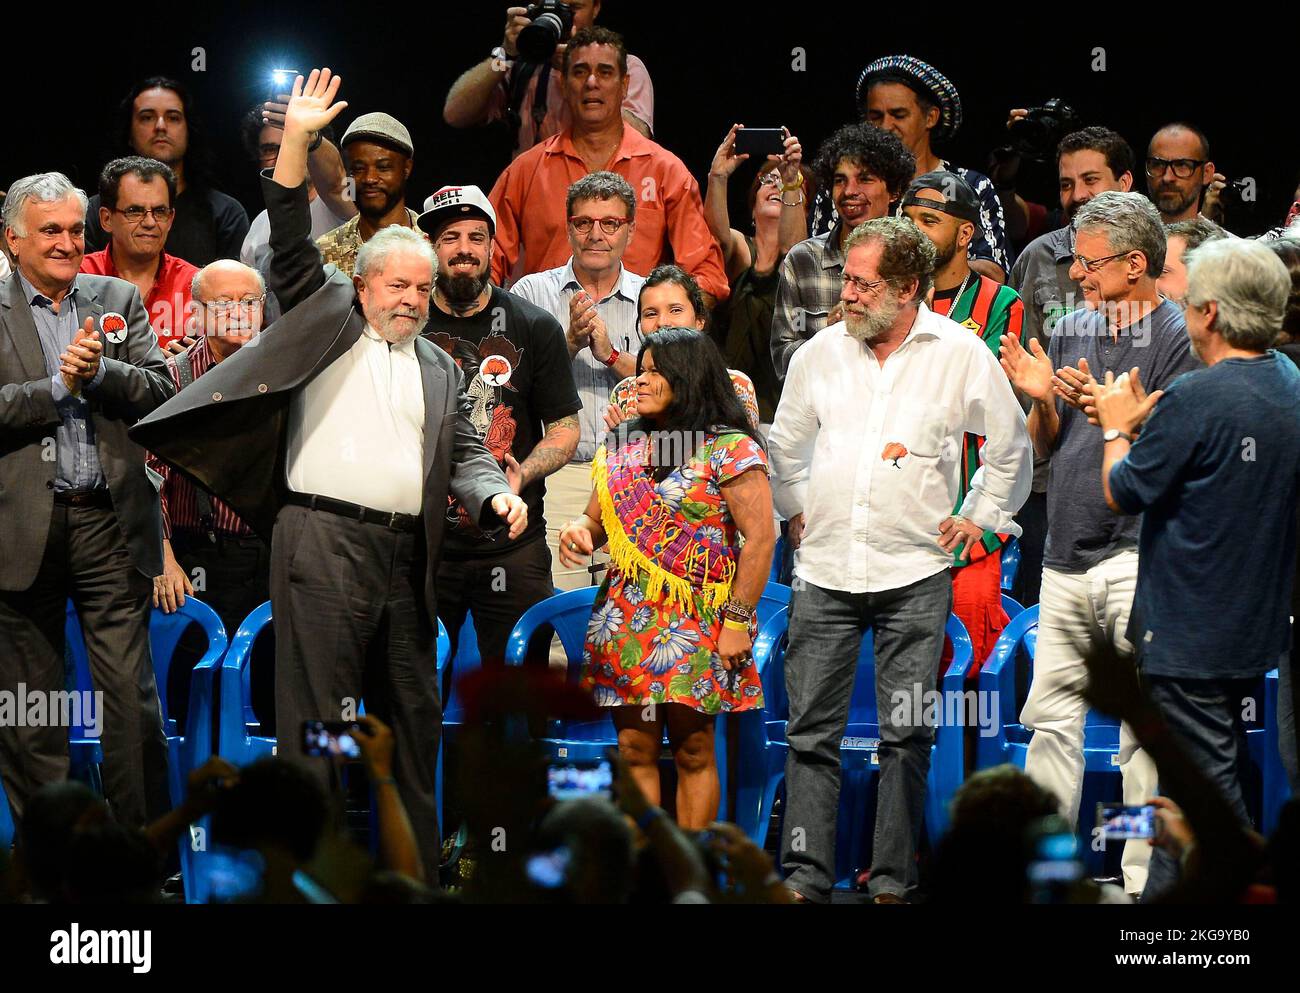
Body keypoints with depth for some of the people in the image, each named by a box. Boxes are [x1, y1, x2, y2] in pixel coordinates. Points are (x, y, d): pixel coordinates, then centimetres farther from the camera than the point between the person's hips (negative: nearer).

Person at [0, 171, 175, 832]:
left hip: (110, 524, 1)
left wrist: (100, 370, -13)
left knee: (132, 698, -2)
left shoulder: (120, 301, 12)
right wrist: (60, 386, -13)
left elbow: (159, 392, 3)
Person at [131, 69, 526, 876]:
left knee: (413, 714, 10)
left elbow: (464, 453, 17)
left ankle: (415, 863, 18)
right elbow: (292, 247, 1)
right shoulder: (329, 319, 10)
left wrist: (496, 493, -5)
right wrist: (297, 143, -9)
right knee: (318, 711, -7)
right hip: (324, 543, -5)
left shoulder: (439, 370, 21)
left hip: (407, 552, 5)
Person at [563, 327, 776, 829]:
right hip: (627, 619, 5)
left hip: (696, 624, -5)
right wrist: (579, 531, -3)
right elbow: (598, 519, 23)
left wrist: (737, 620, -13)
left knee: (693, 750, -2)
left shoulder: (730, 449, -4)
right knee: (635, 750, 2)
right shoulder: (622, 448, 15)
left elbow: (760, 538, -8)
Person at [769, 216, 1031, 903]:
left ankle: (892, 882, 6)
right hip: (825, 569, 2)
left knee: (905, 736, 1)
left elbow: (1010, 447, 12)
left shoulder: (961, 355, -2)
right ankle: (804, 878, 2)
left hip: (915, 574, -2)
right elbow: (785, 444, 23)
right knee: (811, 731, 0)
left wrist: (977, 519, 10)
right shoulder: (821, 352, 6)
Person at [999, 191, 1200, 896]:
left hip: (1137, 555, -7)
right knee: (1051, 716, 10)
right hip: (1065, 556, 7)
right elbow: (1044, 446, 15)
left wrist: (1109, 409, -22)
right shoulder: (1070, 332, 14)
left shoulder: (1177, 336, -7)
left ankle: (1147, 880, -1)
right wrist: (1044, 401, -4)